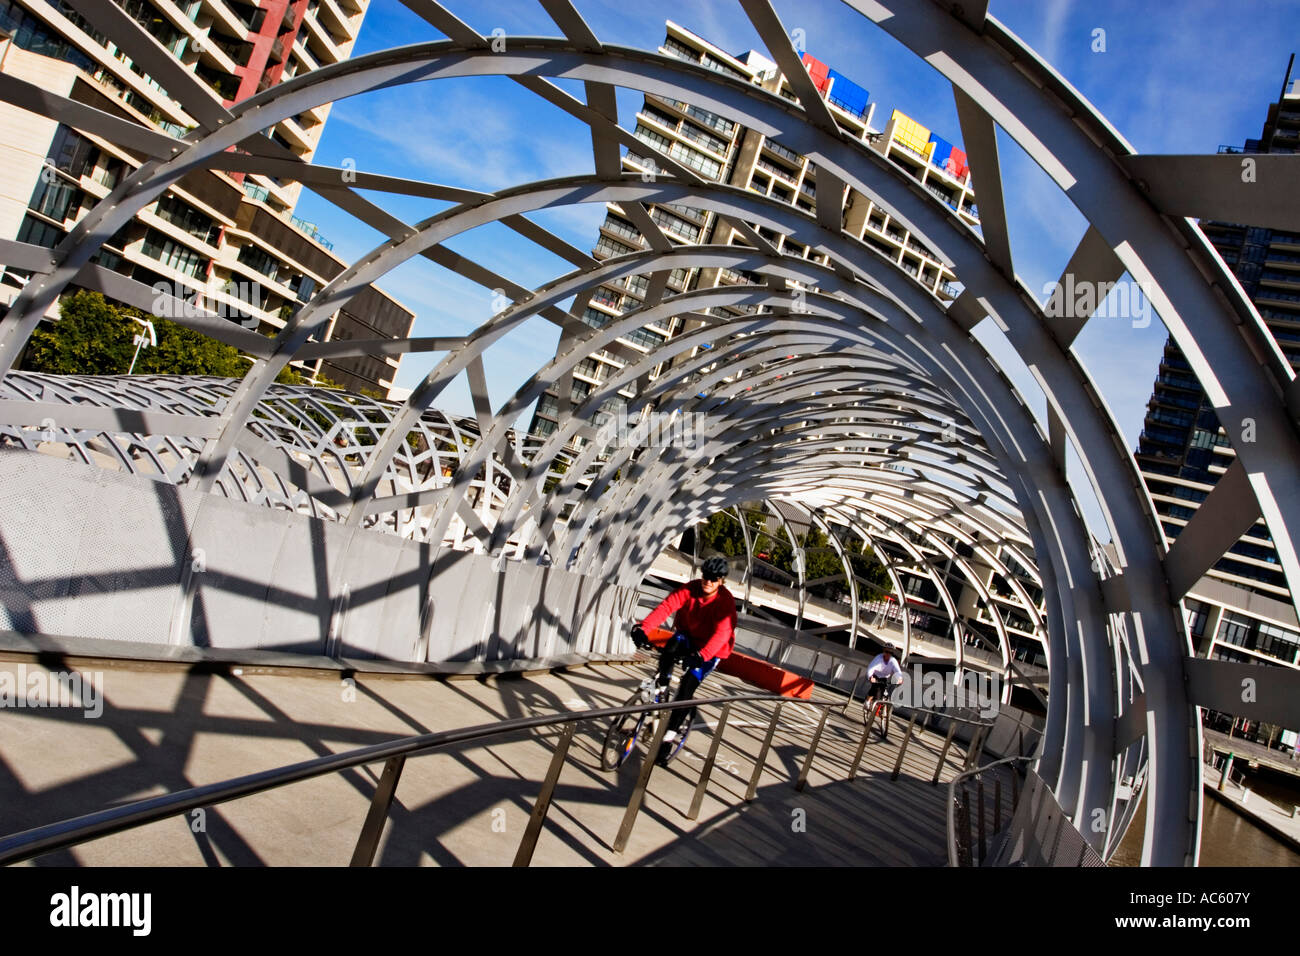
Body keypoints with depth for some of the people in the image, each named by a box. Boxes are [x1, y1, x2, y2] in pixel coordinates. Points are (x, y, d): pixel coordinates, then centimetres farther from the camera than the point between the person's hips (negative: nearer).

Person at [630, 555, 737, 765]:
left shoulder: (725, 601, -23)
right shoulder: (691, 589, -16)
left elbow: (722, 632, -37)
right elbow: (666, 606, -30)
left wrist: (701, 655, -54)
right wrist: (642, 628, -45)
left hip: (710, 650, -3)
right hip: (688, 636, 3)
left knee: (687, 686, -17)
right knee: (671, 647, -33)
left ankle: (669, 736, -6)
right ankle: (661, 688, -13)